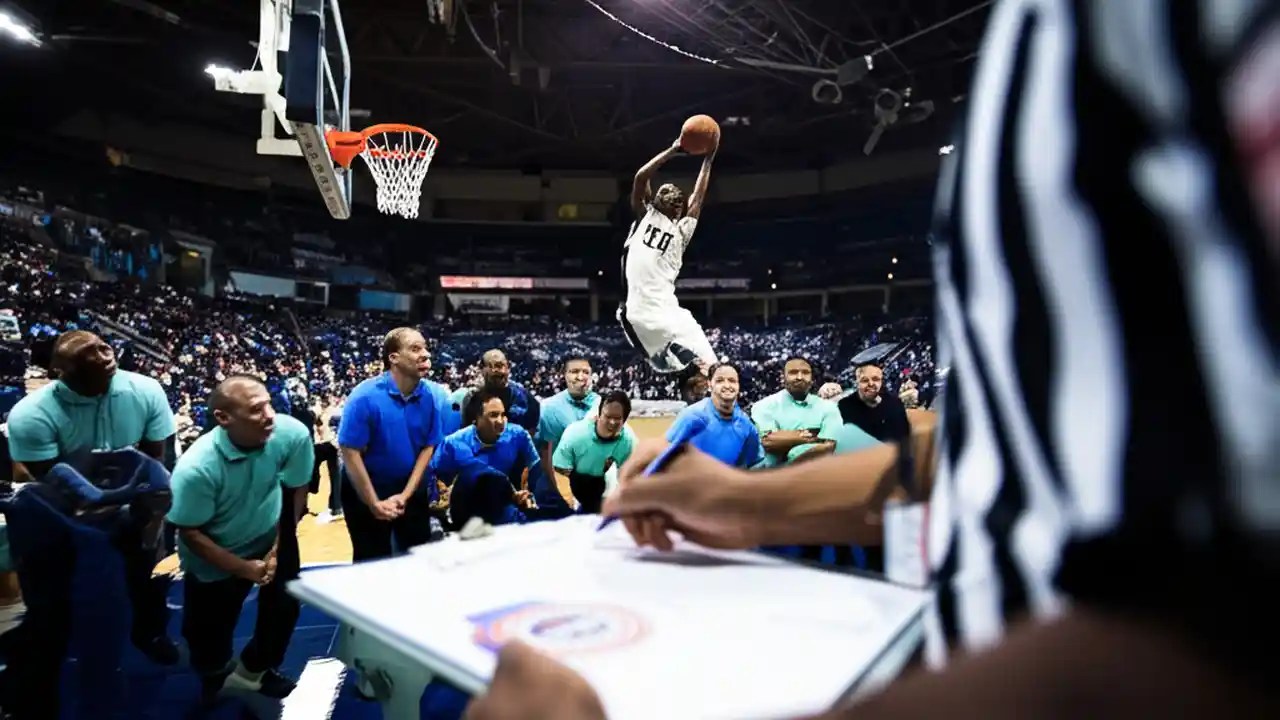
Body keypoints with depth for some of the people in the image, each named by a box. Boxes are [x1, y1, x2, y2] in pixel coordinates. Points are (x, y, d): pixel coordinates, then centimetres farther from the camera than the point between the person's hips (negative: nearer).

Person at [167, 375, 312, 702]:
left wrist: (279, 545, -9)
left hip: (268, 538, 2)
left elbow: (296, 490, -11)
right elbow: (190, 533, -20)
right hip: (213, 557, -2)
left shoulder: (293, 434, -29)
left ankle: (253, 670, 44)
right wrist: (243, 568, -18)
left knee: (284, 606, 14)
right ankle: (215, 678, 51)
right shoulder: (196, 468, -34)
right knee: (209, 631, 15)